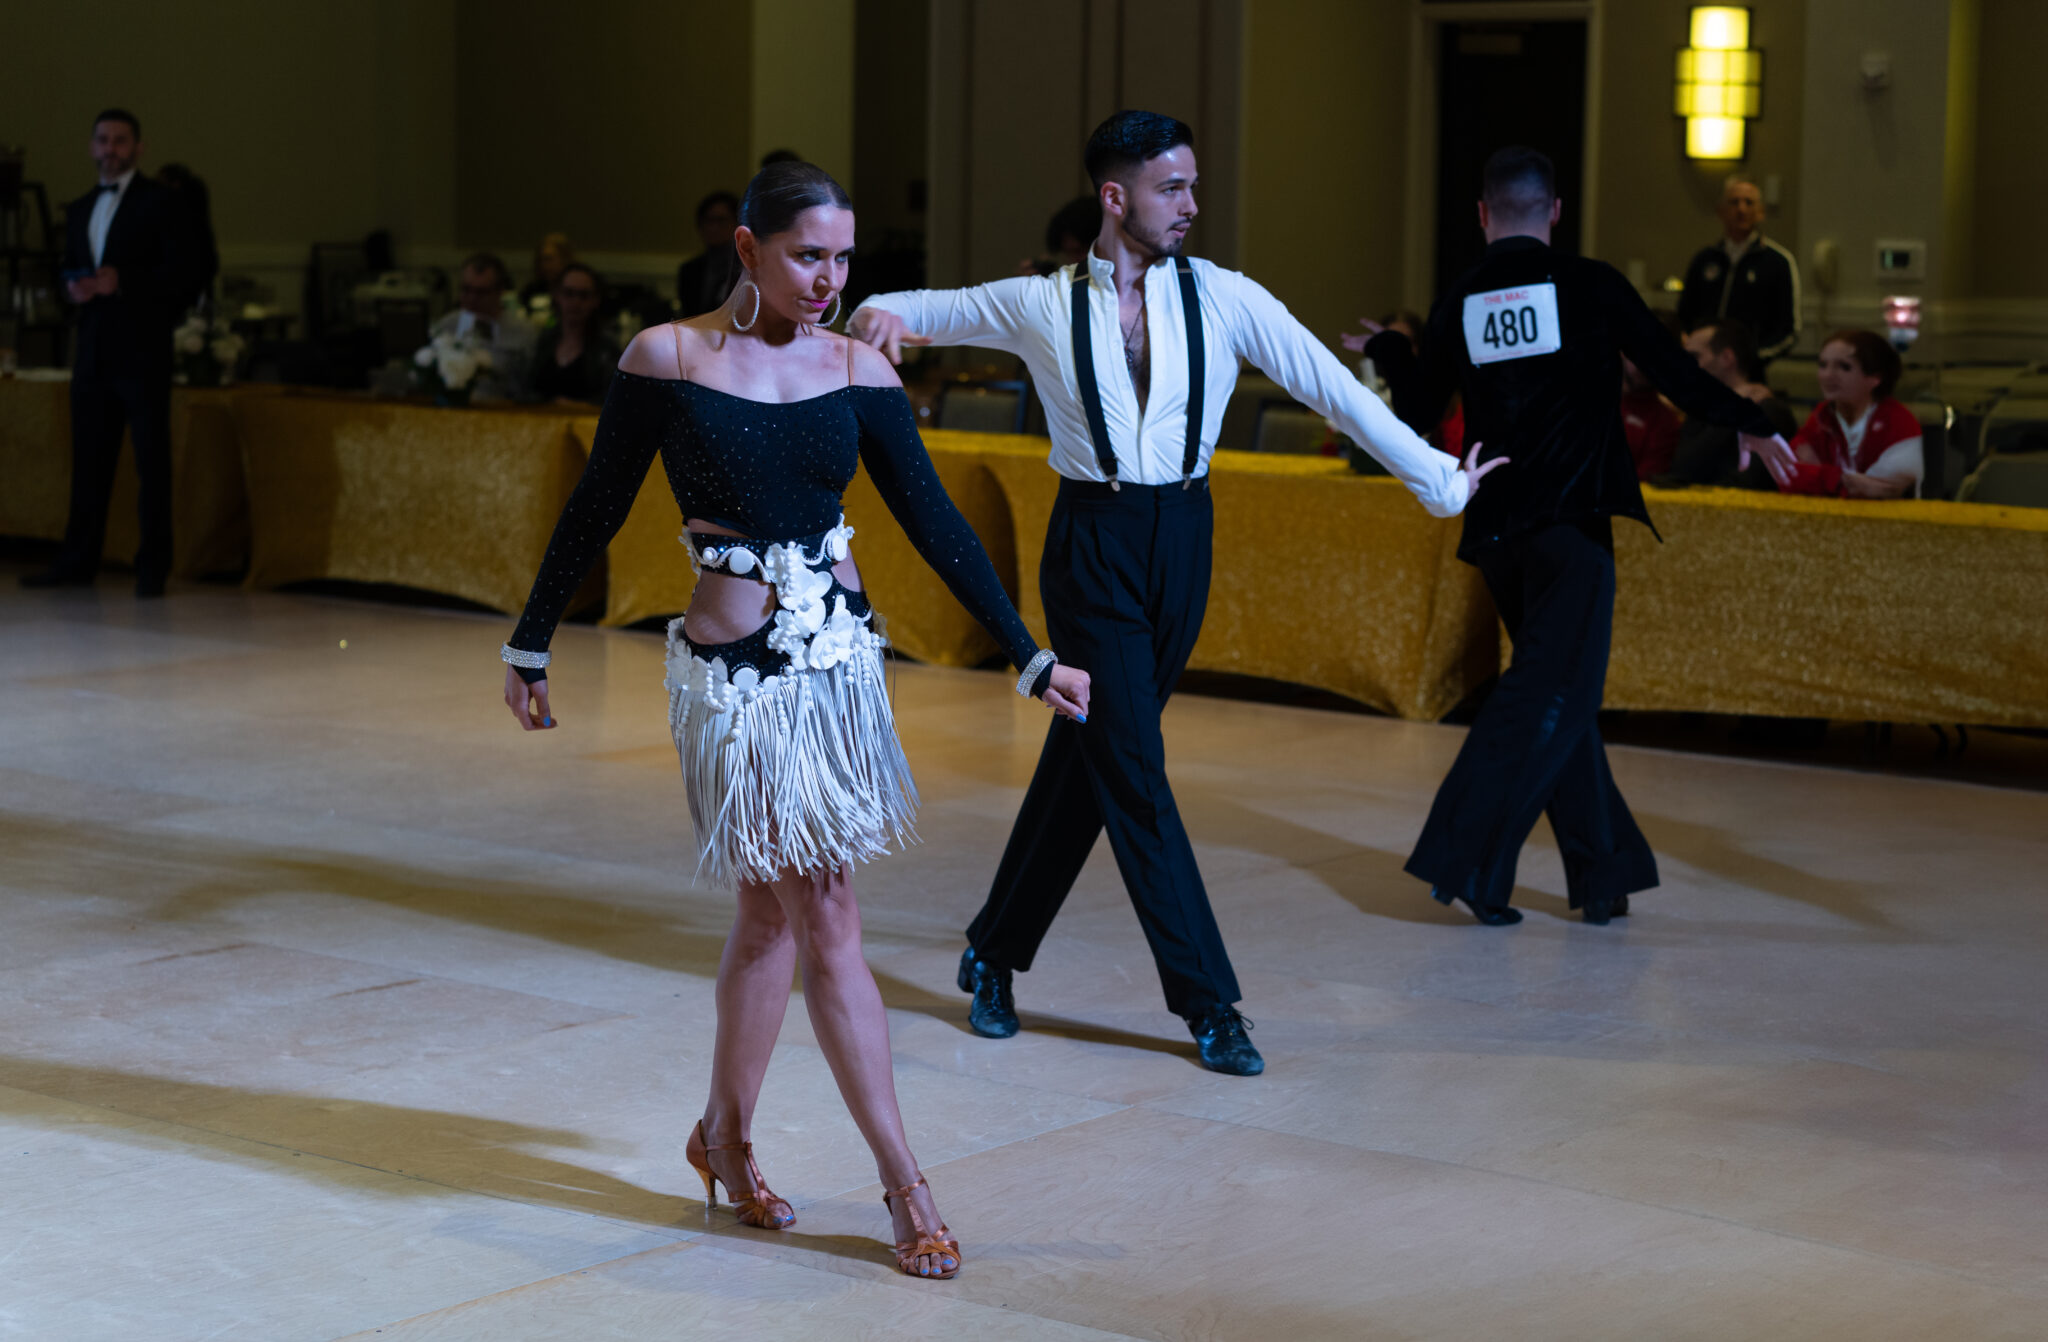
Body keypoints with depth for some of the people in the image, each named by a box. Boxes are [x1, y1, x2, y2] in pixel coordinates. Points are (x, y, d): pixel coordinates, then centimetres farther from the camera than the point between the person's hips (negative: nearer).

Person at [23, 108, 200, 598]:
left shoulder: (163, 203, -1)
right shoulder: (80, 209, 18)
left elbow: (185, 276, -8)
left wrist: (122, 281, -18)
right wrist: (73, 288, -1)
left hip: (142, 351, -6)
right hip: (93, 351, 6)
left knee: (152, 461, -3)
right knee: (89, 460, 8)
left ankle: (153, 567, 1)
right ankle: (78, 561, 12)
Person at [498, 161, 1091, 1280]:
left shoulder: (856, 368, 1)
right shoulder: (666, 357, -7)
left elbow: (933, 522, 4)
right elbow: (596, 509, 2)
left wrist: (1031, 659, 3)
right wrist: (530, 644, 8)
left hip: (840, 661, 4)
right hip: (737, 674, -4)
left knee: (773, 913, 12)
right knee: (827, 924, -4)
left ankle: (725, 1135, 30)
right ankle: (903, 1183, 2)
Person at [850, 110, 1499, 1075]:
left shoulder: (1223, 299, 0)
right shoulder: (1042, 305, -2)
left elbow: (1333, 388, -1)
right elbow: (921, 312, 7)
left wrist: (1438, 481, -2)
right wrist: (879, 312, -17)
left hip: (1181, 543, 3)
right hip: (1092, 549, -3)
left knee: (1088, 757, 11)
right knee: (1132, 769, -6)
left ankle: (996, 953, 29)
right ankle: (1207, 1001, 0)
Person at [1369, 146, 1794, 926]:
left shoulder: (1457, 306, 6)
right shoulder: (1591, 286, -4)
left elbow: (1413, 417, 13)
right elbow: (1673, 371, 0)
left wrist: (1392, 357, 34)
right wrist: (1749, 425, 14)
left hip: (1496, 532, 5)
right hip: (1572, 524, -5)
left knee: (1557, 694, 15)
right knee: (1550, 696, -5)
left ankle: (1604, 872, 18)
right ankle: (1467, 861, -14)